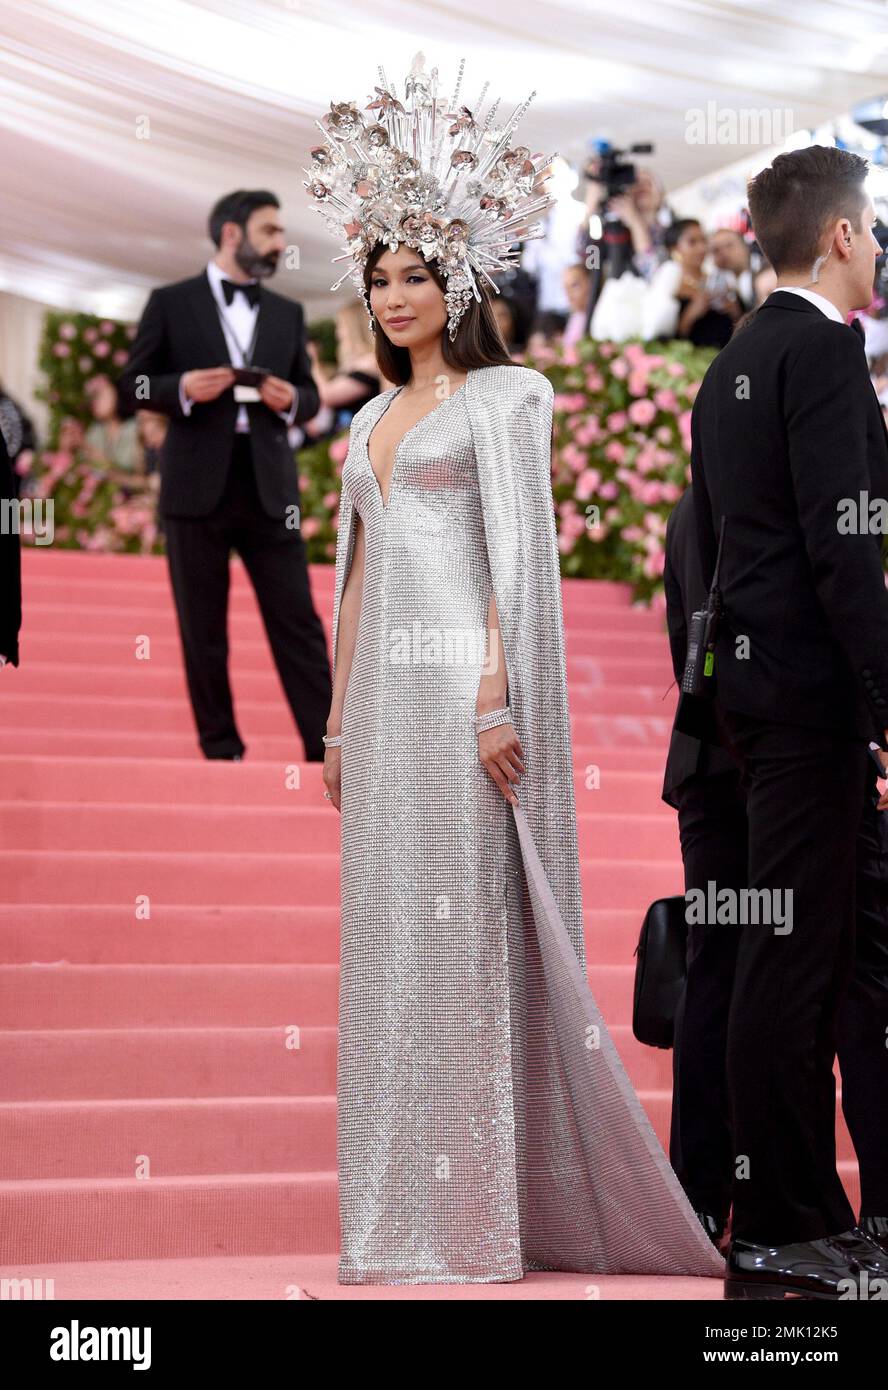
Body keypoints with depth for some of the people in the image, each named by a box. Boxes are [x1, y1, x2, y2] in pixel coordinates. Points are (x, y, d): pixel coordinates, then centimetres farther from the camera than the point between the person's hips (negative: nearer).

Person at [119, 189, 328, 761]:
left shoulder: (287, 313, 13)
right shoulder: (172, 303, 2)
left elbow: (310, 393, 16)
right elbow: (135, 382, 3)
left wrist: (291, 400, -7)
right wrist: (182, 388, -16)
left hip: (269, 488, 2)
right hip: (198, 488, -2)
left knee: (298, 622, -2)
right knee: (204, 628, 5)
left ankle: (328, 750, -2)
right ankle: (222, 750, 14)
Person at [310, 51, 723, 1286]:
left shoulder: (502, 398, -1)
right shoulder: (373, 421, 20)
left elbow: (518, 556, -9)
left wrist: (499, 702, -18)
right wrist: (338, 721, 15)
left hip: (462, 689, -7)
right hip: (383, 696, 7)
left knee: (466, 937, -8)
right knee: (386, 939, 5)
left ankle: (477, 1220, -4)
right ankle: (400, 1213, 10)